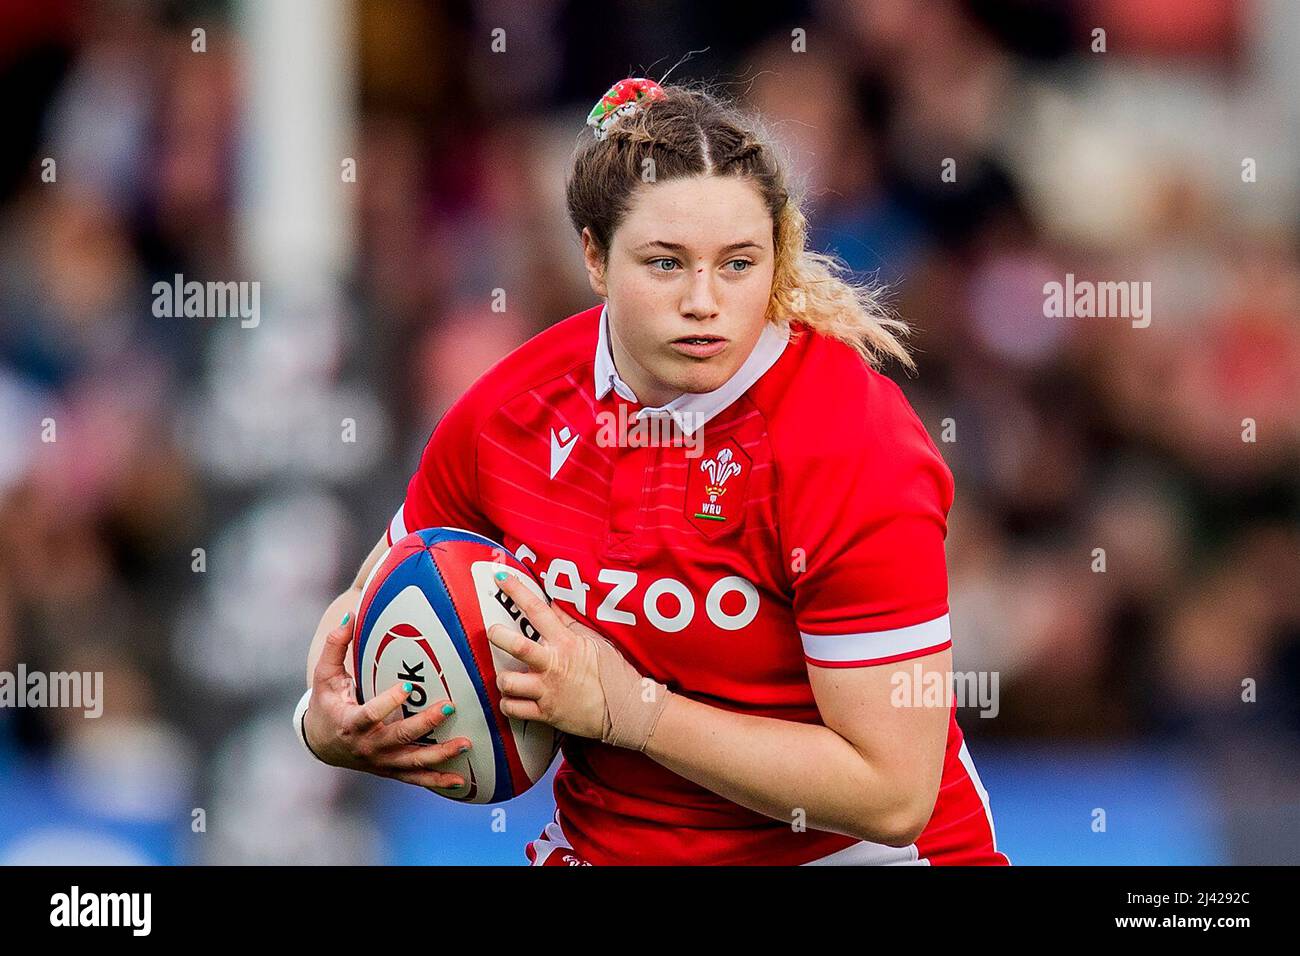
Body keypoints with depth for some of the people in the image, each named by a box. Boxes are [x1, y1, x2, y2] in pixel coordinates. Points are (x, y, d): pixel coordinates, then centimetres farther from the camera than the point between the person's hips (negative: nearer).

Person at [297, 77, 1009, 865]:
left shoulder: (862, 455, -21)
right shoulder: (508, 410, -5)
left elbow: (891, 792, -23)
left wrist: (625, 708, -22)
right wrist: (331, 725, -11)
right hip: (599, 843, 4)